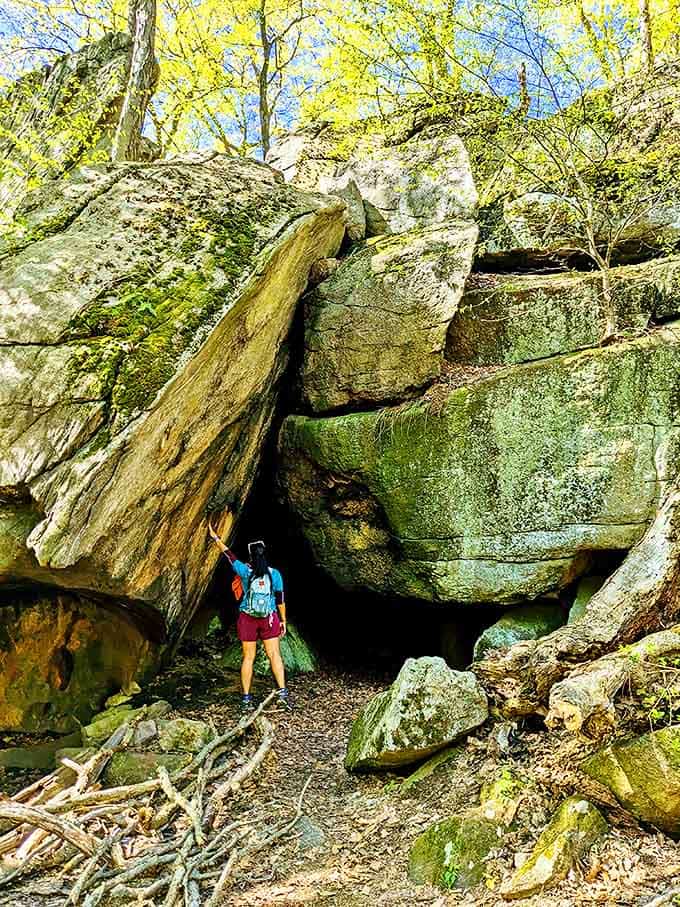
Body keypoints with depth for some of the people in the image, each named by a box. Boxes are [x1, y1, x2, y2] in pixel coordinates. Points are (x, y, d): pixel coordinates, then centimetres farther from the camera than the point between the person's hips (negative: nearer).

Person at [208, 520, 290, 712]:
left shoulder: (245, 571, -7)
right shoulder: (274, 574, -4)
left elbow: (228, 554, 5)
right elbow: (281, 600, 1)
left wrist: (215, 537, 17)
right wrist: (283, 621, 12)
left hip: (247, 619, 0)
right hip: (269, 619, 0)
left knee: (248, 657, 5)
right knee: (274, 654, 2)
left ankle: (246, 698, 7)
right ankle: (282, 692, -8)